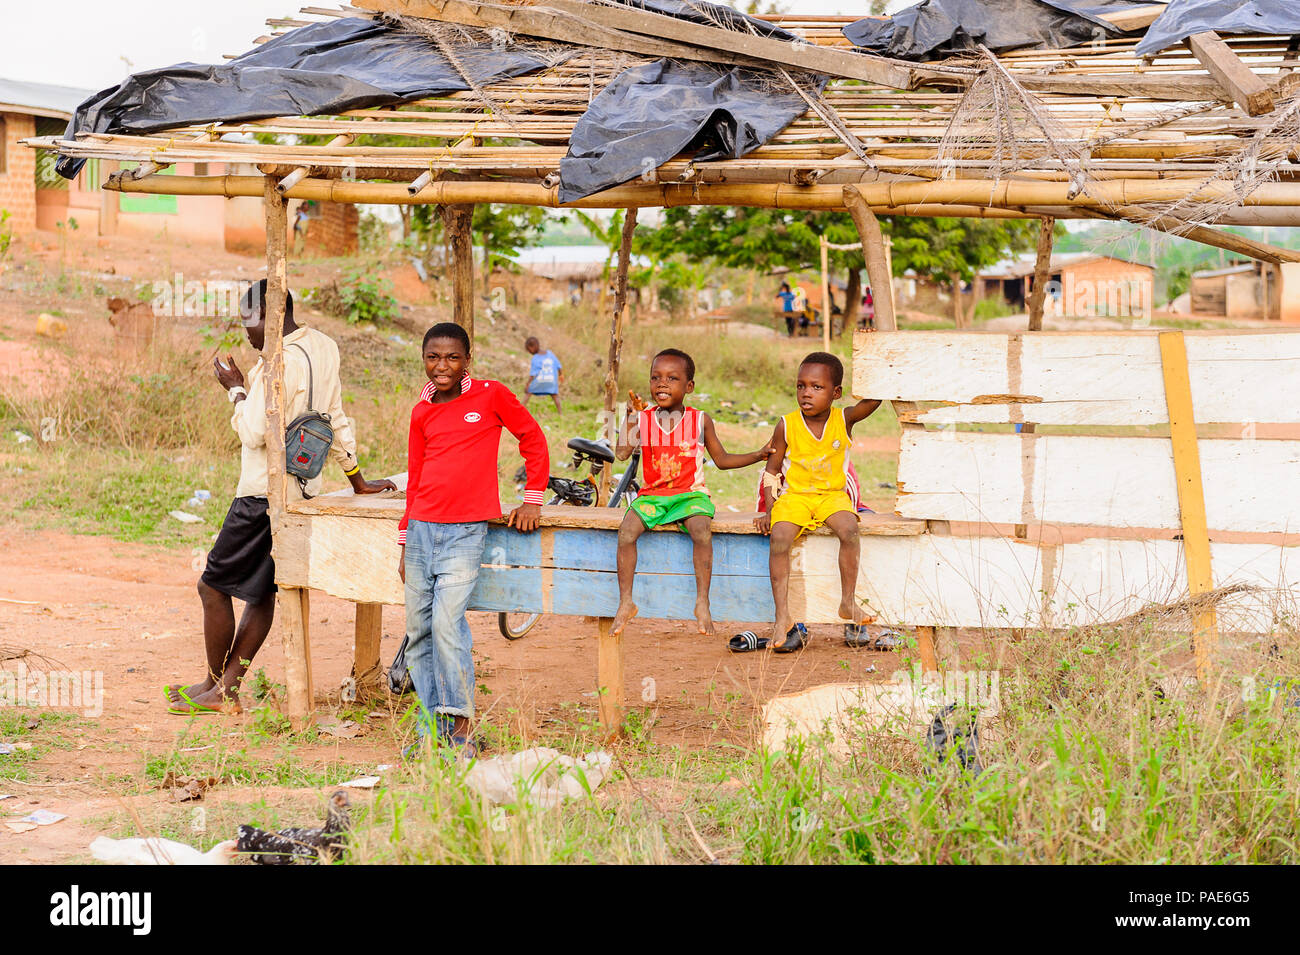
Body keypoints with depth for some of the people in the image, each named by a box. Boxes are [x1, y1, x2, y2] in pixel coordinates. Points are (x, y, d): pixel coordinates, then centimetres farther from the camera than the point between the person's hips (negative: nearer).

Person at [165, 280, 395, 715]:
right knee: (262, 591, 11)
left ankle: (214, 684, 10)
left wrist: (236, 389, -5)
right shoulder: (323, 347, 8)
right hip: (302, 491, 10)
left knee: (214, 585, 2)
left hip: (264, 494, -10)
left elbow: (254, 434, -21)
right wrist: (357, 480, 25)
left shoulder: (281, 362, -19)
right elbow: (336, 420, 18)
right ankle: (228, 689, 14)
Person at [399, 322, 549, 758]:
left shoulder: (491, 395, -1)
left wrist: (532, 500, 6)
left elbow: (533, 440, 8)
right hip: (422, 528, 5)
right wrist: (405, 543, 20)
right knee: (418, 631, 4)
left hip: (466, 530, -5)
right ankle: (429, 728, 12)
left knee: (446, 622, -16)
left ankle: (460, 726, -7)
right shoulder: (421, 412, 12)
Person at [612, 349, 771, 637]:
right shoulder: (643, 419, 6)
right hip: (651, 495, 1)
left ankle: (702, 603, -25)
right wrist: (631, 416, -6)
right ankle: (625, 602, -18)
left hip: (690, 494, -1)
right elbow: (622, 453, -3)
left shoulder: (699, 420, 4)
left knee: (702, 531, -33)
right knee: (627, 530, -27)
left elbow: (721, 459, 13)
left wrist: (758, 455, 4)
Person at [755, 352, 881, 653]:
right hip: (794, 496, 0)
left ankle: (848, 602, -15)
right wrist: (769, 510, -4)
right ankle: (783, 618, -24)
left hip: (833, 495, 0)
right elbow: (772, 470, 5)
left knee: (849, 529, -30)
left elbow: (874, 398, -15)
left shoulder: (844, 419, -2)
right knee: (779, 538, -27)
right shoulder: (786, 427, -3)